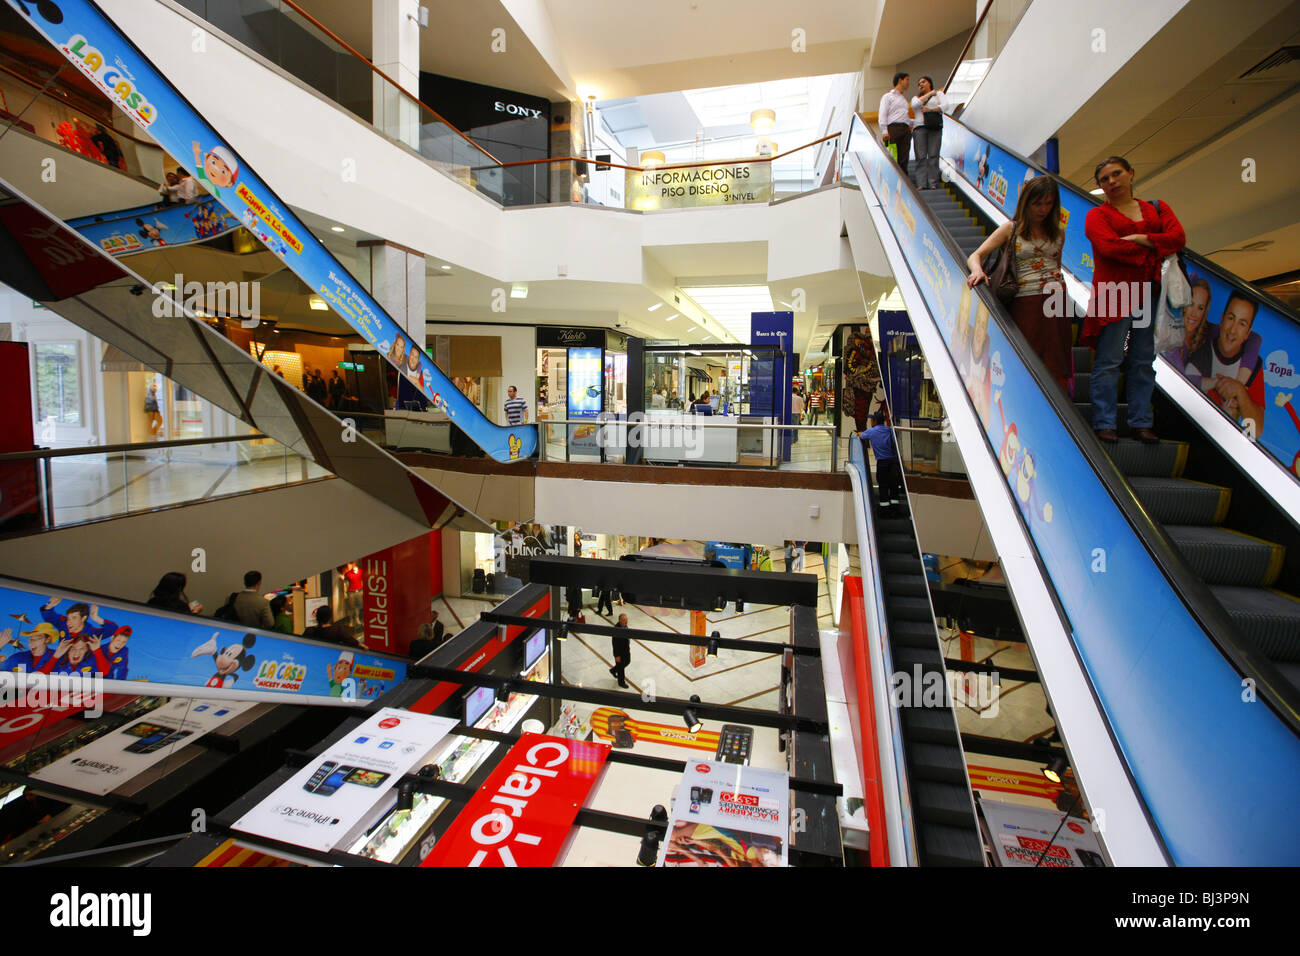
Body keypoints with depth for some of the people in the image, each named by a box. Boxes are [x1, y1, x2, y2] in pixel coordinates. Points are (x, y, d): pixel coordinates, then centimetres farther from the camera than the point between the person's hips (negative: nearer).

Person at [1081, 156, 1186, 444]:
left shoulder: (1157, 209, 18)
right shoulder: (1097, 215, 6)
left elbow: (1178, 237, 2)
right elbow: (1109, 247, -11)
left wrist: (1141, 239, -10)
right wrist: (1153, 251, -4)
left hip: (1151, 293, 4)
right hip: (1115, 293, -4)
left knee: (1144, 361, 5)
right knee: (1109, 361, -6)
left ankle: (1142, 422, 11)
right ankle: (1103, 423, 0)